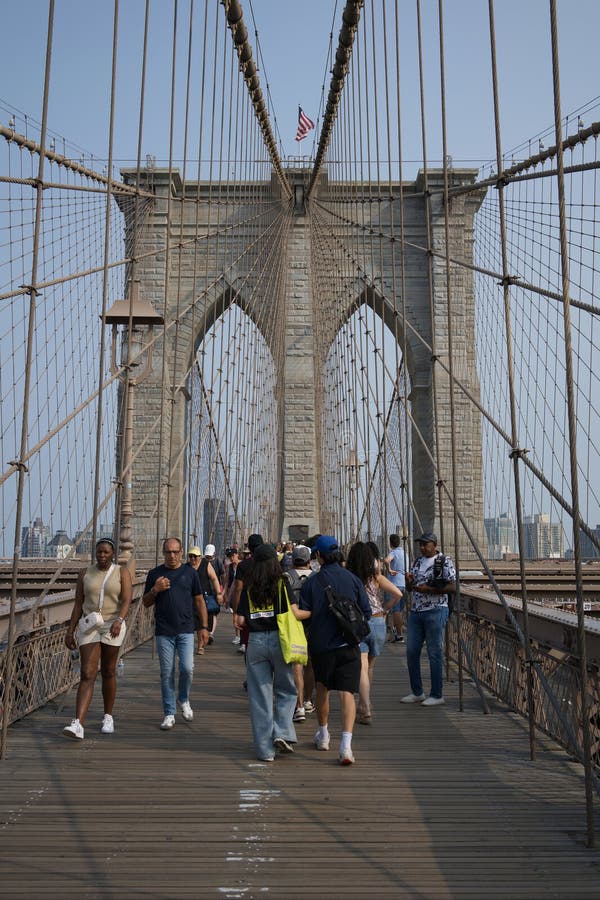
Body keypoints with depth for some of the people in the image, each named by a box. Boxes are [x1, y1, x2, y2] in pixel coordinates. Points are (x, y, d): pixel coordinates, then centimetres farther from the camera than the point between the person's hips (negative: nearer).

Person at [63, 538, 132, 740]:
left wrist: (119, 620, -28)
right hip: (89, 626, 1)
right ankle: (78, 724, -17)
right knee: (87, 675, -8)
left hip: (112, 626, -1)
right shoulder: (85, 574, 6)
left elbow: (126, 600, -11)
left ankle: (108, 717, 26)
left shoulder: (122, 572, -1)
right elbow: (78, 604, 8)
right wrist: (70, 630, 3)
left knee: (108, 672, 9)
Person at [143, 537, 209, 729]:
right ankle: (169, 714, 14)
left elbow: (199, 601, 10)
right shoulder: (155, 574, 6)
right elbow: (146, 602, 10)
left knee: (187, 668, -9)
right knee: (167, 673, 3)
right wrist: (155, 590, -10)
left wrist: (204, 627, 5)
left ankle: (184, 700, 20)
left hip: (185, 631, 0)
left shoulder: (190, 572, 6)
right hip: (164, 632, 0)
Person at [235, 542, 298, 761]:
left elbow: (240, 620, 2)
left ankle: (265, 749, 12)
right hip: (278, 639, -2)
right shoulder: (282, 583, -3)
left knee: (259, 695, 8)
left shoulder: (249, 587, 4)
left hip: (255, 641, 2)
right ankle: (282, 733, -1)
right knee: (286, 690, 16)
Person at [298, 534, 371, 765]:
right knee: (346, 693, -2)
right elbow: (366, 612, 1)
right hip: (348, 645, 0)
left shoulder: (310, 583, -6)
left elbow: (303, 616, -4)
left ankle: (323, 735, 35)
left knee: (322, 688, 21)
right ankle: (346, 743, -17)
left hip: (320, 645, 0)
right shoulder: (353, 579, -2)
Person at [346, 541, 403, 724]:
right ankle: (362, 706, 31)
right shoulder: (376, 577, -4)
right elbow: (398, 594, -9)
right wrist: (384, 608, 4)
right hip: (377, 622, 3)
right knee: (369, 667, 18)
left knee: (362, 668, -3)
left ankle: (366, 711, -12)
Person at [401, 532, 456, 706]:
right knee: (411, 651, 7)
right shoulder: (418, 561, 15)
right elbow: (409, 589, 20)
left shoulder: (444, 561, -5)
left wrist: (428, 589, -19)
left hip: (435, 611, -7)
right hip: (416, 612, 7)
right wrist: (408, 580, -3)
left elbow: (452, 587, -13)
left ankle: (436, 695, 8)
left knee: (434, 653, -2)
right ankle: (417, 692, 19)